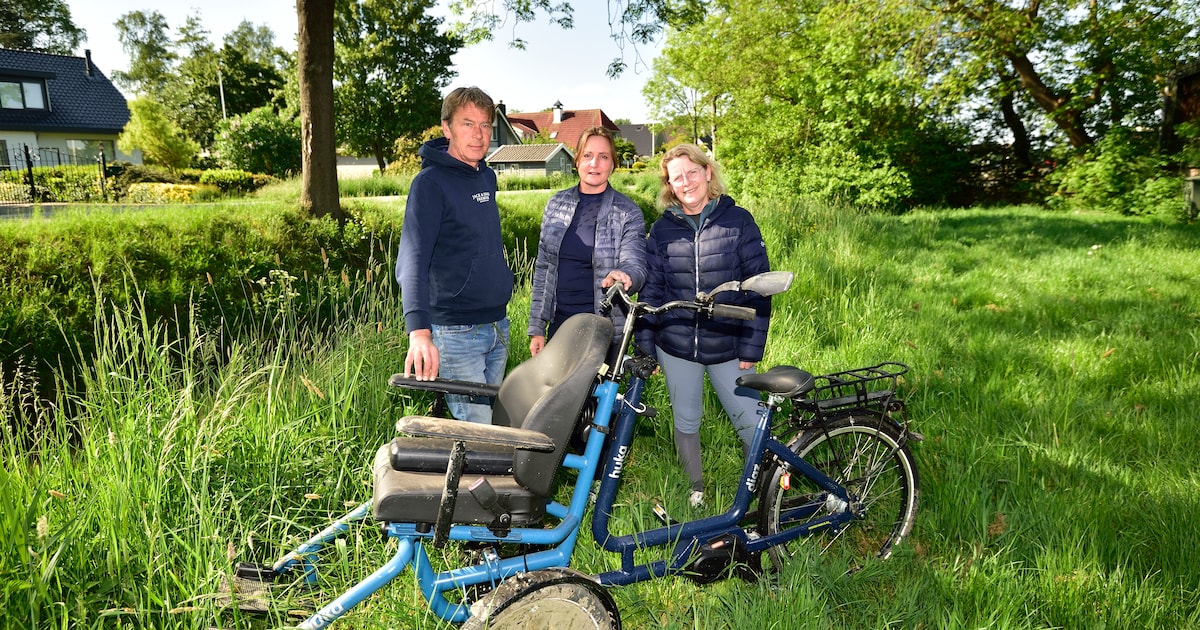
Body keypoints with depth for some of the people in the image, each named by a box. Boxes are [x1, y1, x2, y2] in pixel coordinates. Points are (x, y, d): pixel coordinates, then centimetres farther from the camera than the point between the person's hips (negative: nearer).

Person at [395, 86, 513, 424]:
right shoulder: (430, 183, -14)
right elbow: (412, 260, -25)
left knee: (497, 423, 17)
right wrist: (419, 333, -37)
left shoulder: (487, 176, 10)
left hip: (498, 327, 8)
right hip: (456, 333, -8)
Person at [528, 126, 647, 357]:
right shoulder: (556, 204, 7)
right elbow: (542, 268, 9)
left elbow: (636, 264, -13)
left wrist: (625, 275, -38)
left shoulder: (629, 213, -2)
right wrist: (536, 329, 6)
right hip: (559, 323, 3)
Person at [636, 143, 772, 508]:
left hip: (727, 347, -2)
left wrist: (751, 348, -7)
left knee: (750, 423, -1)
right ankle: (695, 490, 36)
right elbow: (651, 291, 6)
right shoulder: (662, 229, 3)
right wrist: (646, 347, 3)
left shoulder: (738, 221, -4)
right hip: (676, 347, 2)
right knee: (686, 423, 14)